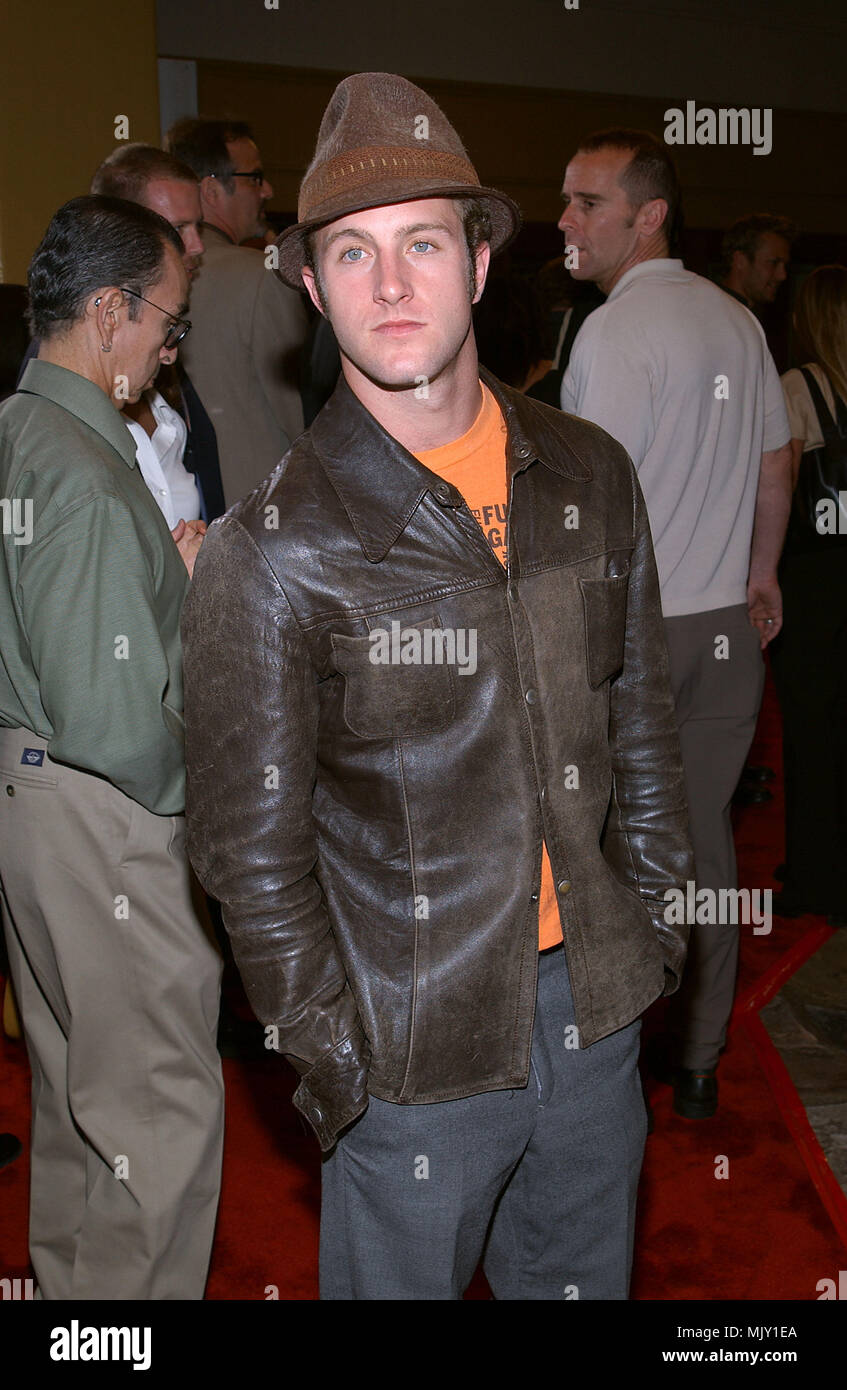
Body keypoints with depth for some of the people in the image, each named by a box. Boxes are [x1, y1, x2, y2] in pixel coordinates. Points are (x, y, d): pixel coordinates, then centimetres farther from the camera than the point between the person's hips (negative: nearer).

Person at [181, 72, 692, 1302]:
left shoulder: (590, 477, 0)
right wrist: (335, 1062, -9)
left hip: (599, 1010, 5)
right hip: (421, 1044, -4)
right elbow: (252, 850, -11)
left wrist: (659, 916, 9)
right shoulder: (273, 552, -16)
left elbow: (642, 723, 9)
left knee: (586, 1279, 24)